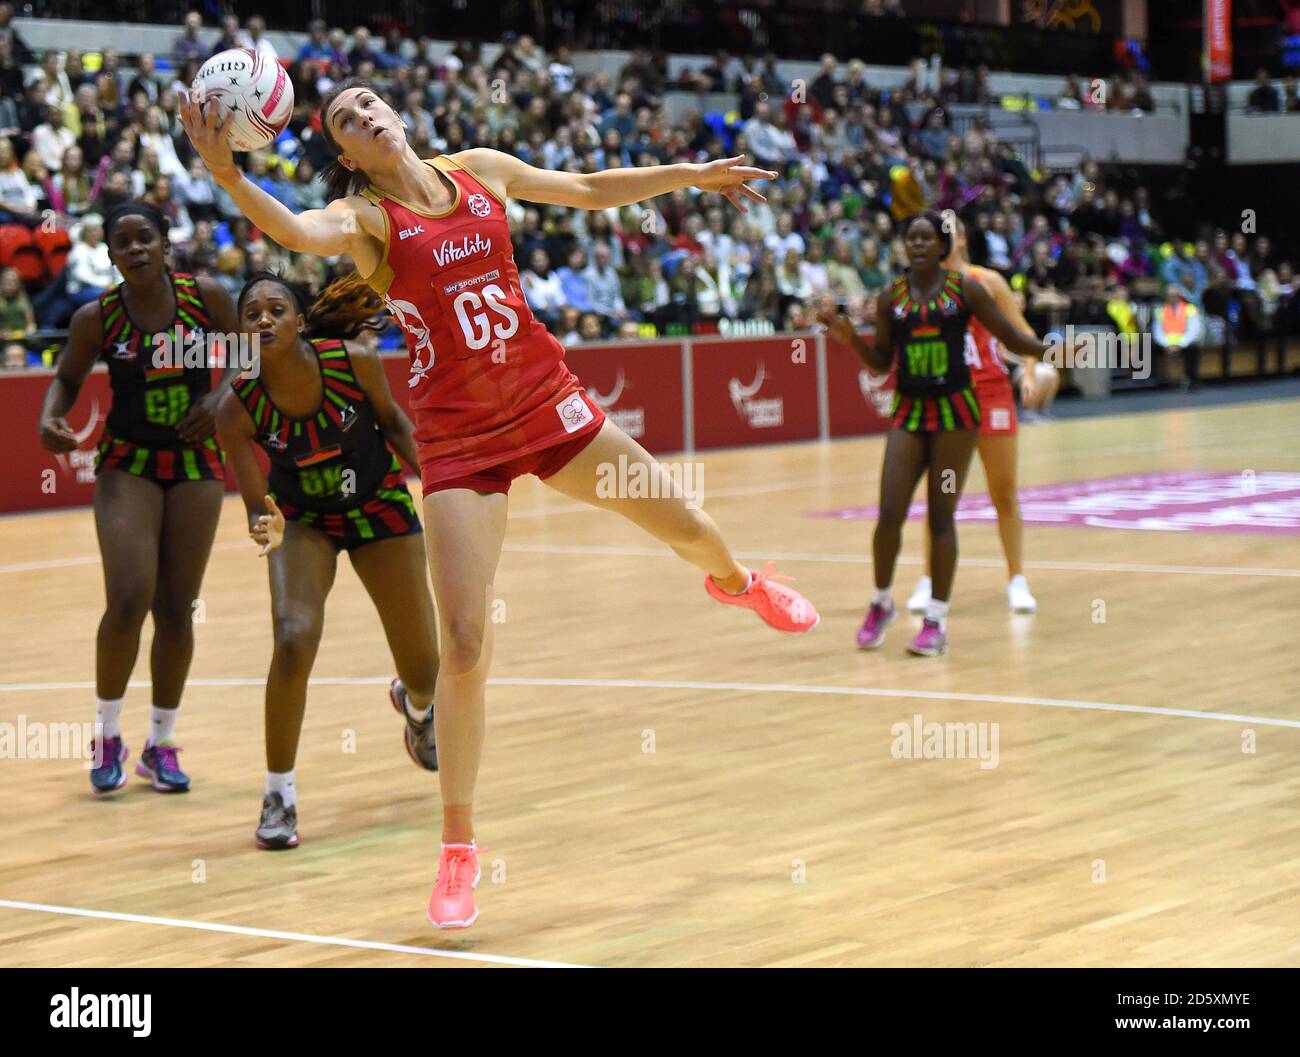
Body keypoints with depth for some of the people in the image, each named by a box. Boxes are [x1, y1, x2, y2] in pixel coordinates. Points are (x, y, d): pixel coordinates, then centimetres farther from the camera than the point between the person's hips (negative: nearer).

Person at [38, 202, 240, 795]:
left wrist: (219, 398, -11)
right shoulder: (96, 318, -10)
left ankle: (161, 746, 19)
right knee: (128, 601, -15)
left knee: (176, 608, 4)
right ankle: (107, 735, 6)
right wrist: (51, 418, -14)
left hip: (196, 462, 2)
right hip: (127, 463, -1)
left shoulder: (206, 297, -8)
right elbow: (67, 377, 6)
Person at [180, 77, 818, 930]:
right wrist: (229, 177, -50)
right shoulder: (365, 216, -9)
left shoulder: (479, 170, 4)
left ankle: (737, 583, 55)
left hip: (548, 403, 4)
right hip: (460, 441, -4)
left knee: (688, 525, 16)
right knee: (464, 645, -10)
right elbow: (300, 232, -32)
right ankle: (458, 848, 2)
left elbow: (587, 190, 18)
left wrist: (695, 174, 23)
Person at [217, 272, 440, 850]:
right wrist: (265, 528, -42)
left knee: (423, 667, 8)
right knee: (294, 640, -26)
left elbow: (392, 420, -5)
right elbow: (256, 506, -21)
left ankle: (415, 704, 50)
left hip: (380, 506, 1)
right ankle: (279, 796, -10)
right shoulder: (238, 408, -27)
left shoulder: (354, 361, -26)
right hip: (302, 519, -1)